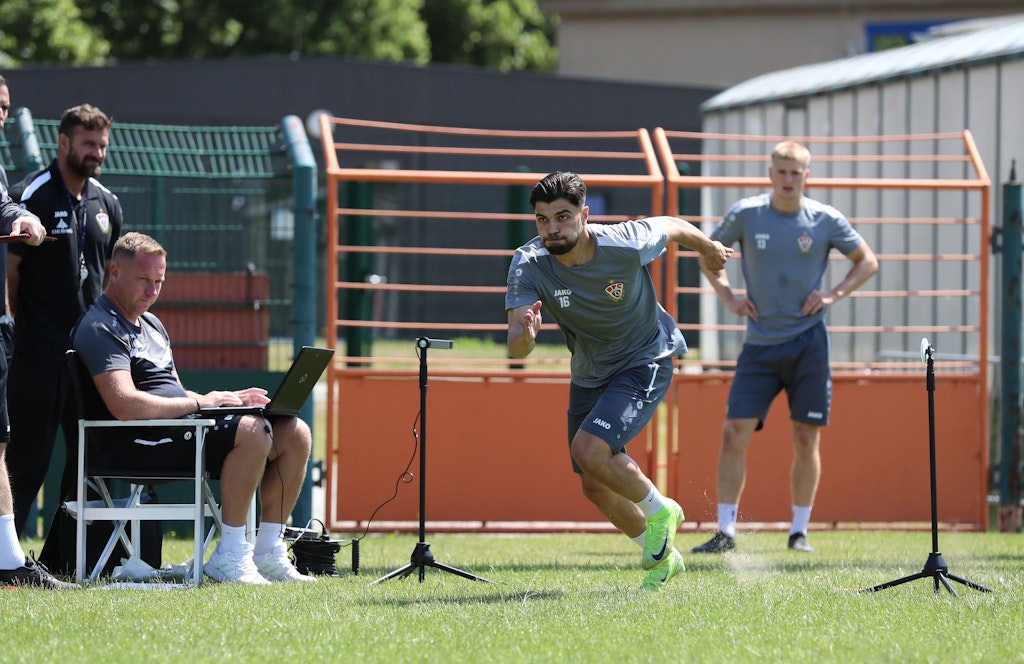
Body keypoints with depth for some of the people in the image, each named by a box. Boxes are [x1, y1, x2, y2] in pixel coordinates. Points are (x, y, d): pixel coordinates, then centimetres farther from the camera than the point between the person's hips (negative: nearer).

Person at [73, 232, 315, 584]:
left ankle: (267, 551, 1)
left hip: (183, 425, 10)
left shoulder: (152, 325, 25)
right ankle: (229, 556, -26)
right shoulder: (101, 328, -9)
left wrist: (225, 399, 7)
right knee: (253, 431, -30)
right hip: (137, 443, -10)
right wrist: (199, 403, -14)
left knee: (295, 434, -2)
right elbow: (125, 405, -22)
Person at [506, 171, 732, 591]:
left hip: (645, 362, -5)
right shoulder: (529, 265, -22)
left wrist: (709, 249, 17)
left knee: (589, 450, -25)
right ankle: (661, 556, 34)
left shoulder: (628, 244, -27)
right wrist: (525, 334, -53)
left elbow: (671, 226, -4)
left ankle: (659, 511, 1)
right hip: (589, 374, 5)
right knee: (596, 487, 9)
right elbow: (516, 349, -28)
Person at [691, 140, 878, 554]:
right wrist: (728, 297, 1)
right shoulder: (745, 214, -2)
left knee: (806, 439, 1)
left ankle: (799, 531, 13)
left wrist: (834, 295, -3)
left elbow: (867, 262, 11)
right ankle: (725, 532, -3)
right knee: (734, 433, -8)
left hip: (808, 344, 0)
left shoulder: (826, 220, -2)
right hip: (759, 345, 0)